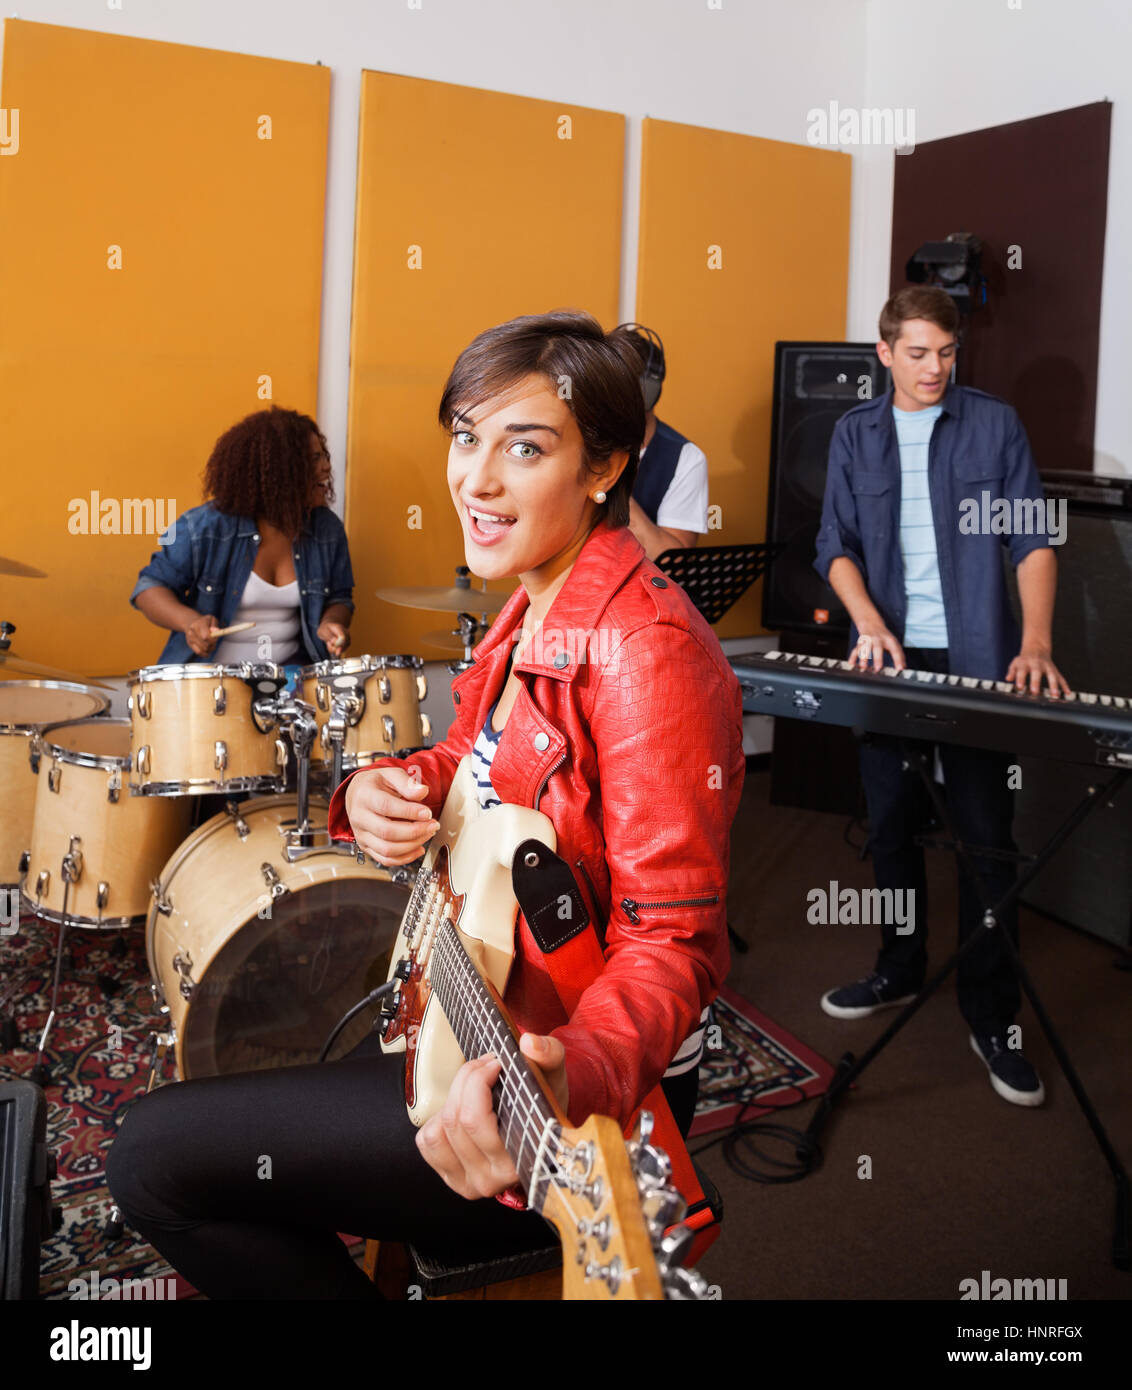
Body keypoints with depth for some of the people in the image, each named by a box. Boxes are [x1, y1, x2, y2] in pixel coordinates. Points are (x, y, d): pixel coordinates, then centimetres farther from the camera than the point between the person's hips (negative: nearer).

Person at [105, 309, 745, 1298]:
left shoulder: (644, 651, -26)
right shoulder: (535, 611, 5)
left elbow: (671, 940, -27)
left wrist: (572, 1075, -46)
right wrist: (391, 790, -5)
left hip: (576, 1102, -10)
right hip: (483, 1030, 10)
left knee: (157, 1158, -9)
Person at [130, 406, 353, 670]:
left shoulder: (328, 529, 2)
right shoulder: (206, 526, -10)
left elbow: (338, 597, 14)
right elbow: (151, 587, -3)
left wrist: (332, 623, -10)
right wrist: (189, 620, -23)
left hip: (292, 668, 3)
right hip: (210, 671, -2)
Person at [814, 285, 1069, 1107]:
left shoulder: (995, 425, 1)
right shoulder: (855, 433, 8)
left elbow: (1033, 540, -3)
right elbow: (837, 546, 5)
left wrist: (1036, 644, -16)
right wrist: (868, 620, -14)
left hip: (978, 660, -3)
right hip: (888, 658, 3)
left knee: (987, 838, 0)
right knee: (892, 825, 13)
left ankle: (993, 1016, 10)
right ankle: (900, 970, 31)